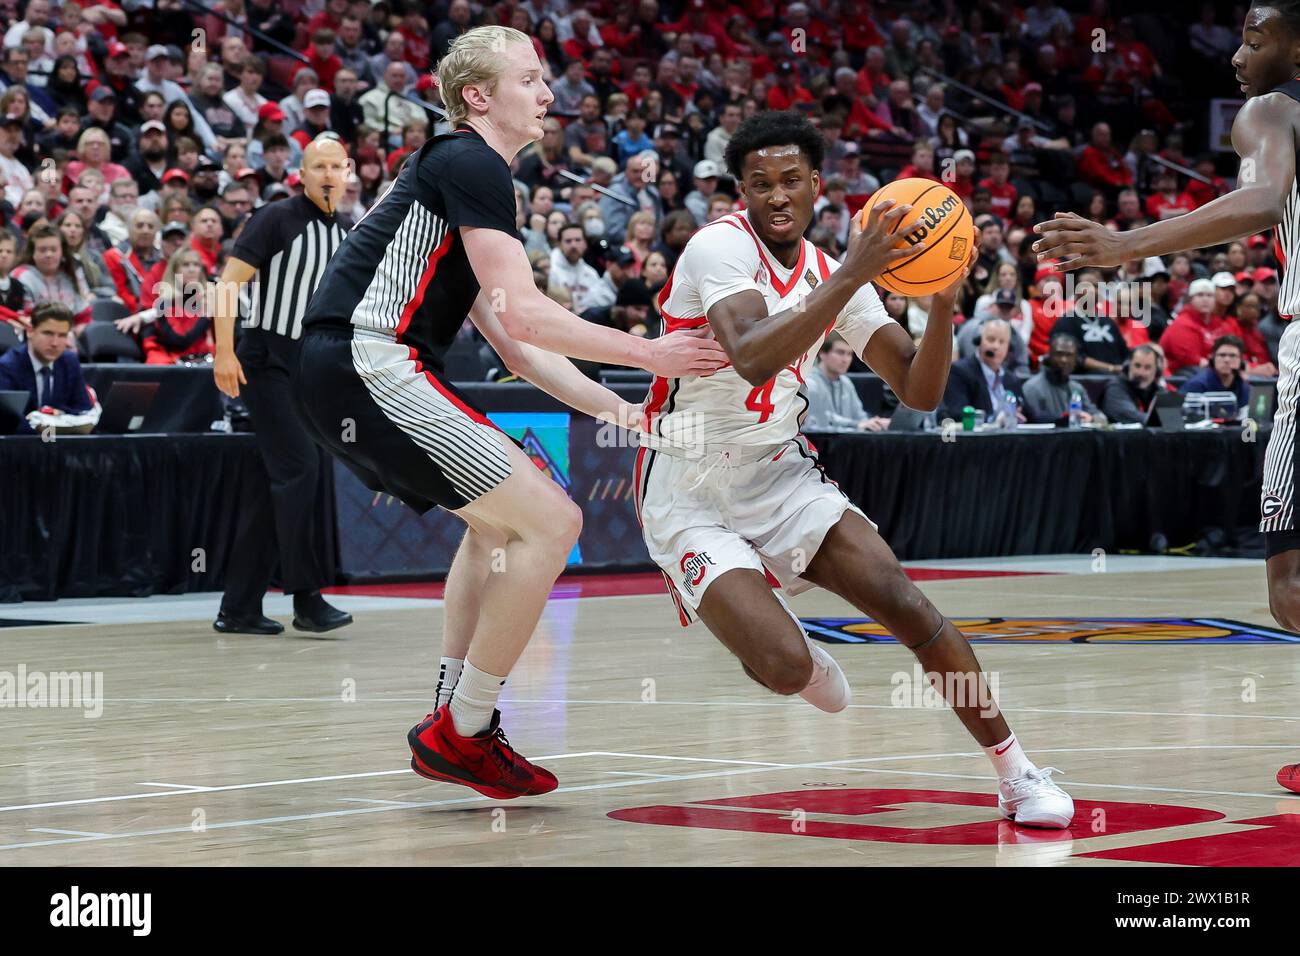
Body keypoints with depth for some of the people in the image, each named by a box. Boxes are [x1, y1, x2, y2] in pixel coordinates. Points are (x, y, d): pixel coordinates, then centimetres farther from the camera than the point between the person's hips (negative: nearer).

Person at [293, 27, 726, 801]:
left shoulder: (461, 172, 24)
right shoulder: (471, 164, -7)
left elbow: (512, 341, 25)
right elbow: (524, 314, -15)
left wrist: (614, 408, 20)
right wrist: (648, 353, -10)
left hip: (348, 374, 11)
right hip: (369, 367, -11)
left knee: (501, 517, 27)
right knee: (550, 521, -11)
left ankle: (455, 717, 22)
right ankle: (462, 734, -4)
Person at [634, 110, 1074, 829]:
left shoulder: (835, 274, 4)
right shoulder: (721, 246, -16)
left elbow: (919, 393, 0)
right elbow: (752, 360, -35)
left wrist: (943, 300, -17)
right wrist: (852, 276, -38)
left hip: (778, 474, 5)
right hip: (690, 493, -5)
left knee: (905, 604, -15)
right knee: (785, 668, -23)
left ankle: (1018, 775, -2)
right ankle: (781, 654, 17)